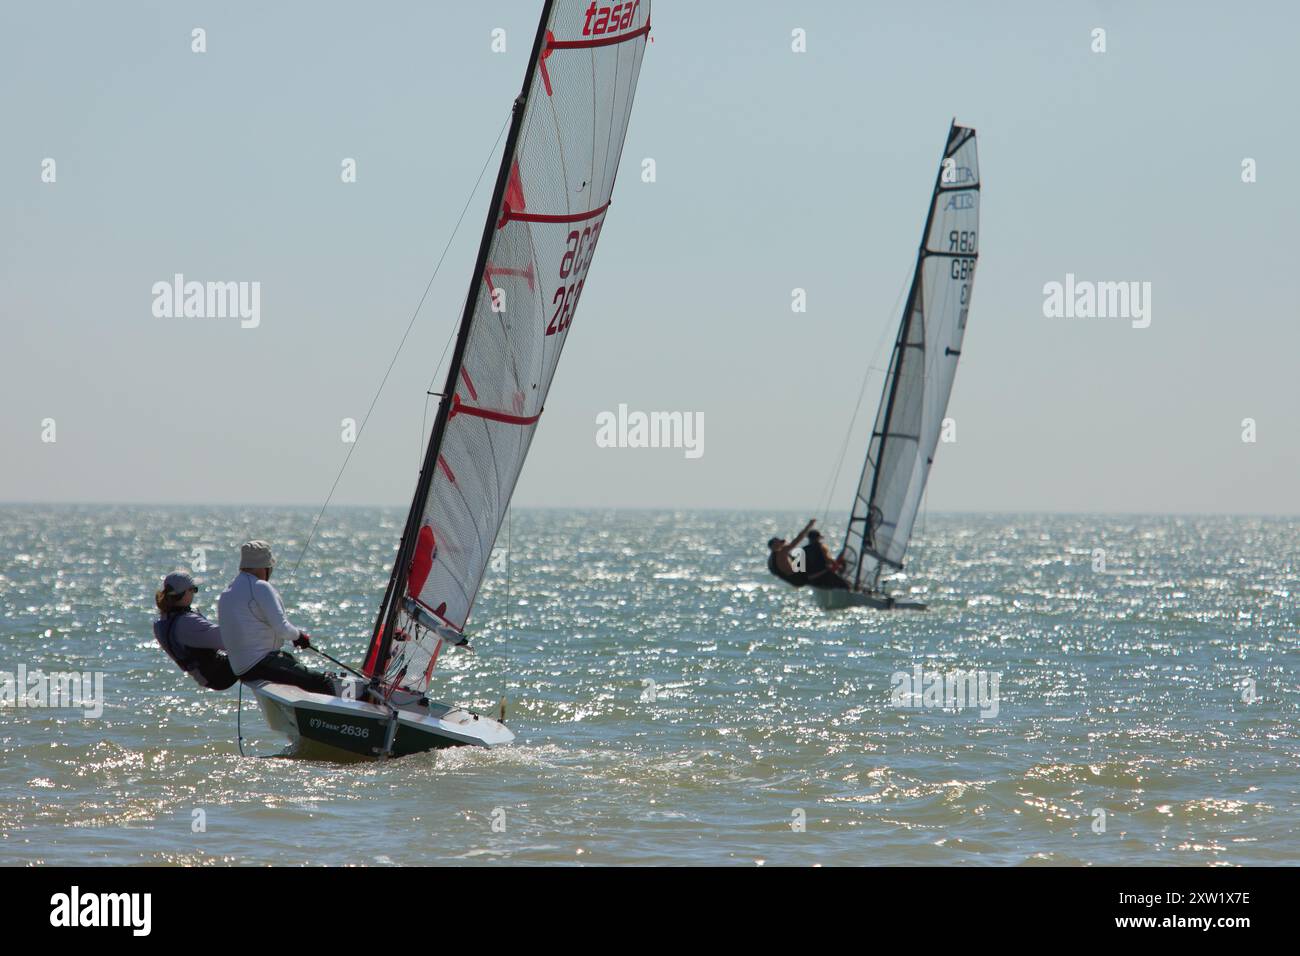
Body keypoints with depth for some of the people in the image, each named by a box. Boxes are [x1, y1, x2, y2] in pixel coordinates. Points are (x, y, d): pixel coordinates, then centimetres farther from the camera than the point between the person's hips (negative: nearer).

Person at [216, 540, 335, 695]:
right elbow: (281, 628, -15)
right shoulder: (260, 588, -10)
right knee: (323, 684, -12)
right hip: (260, 665, -10)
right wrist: (299, 635, 5)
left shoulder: (226, 594, 18)